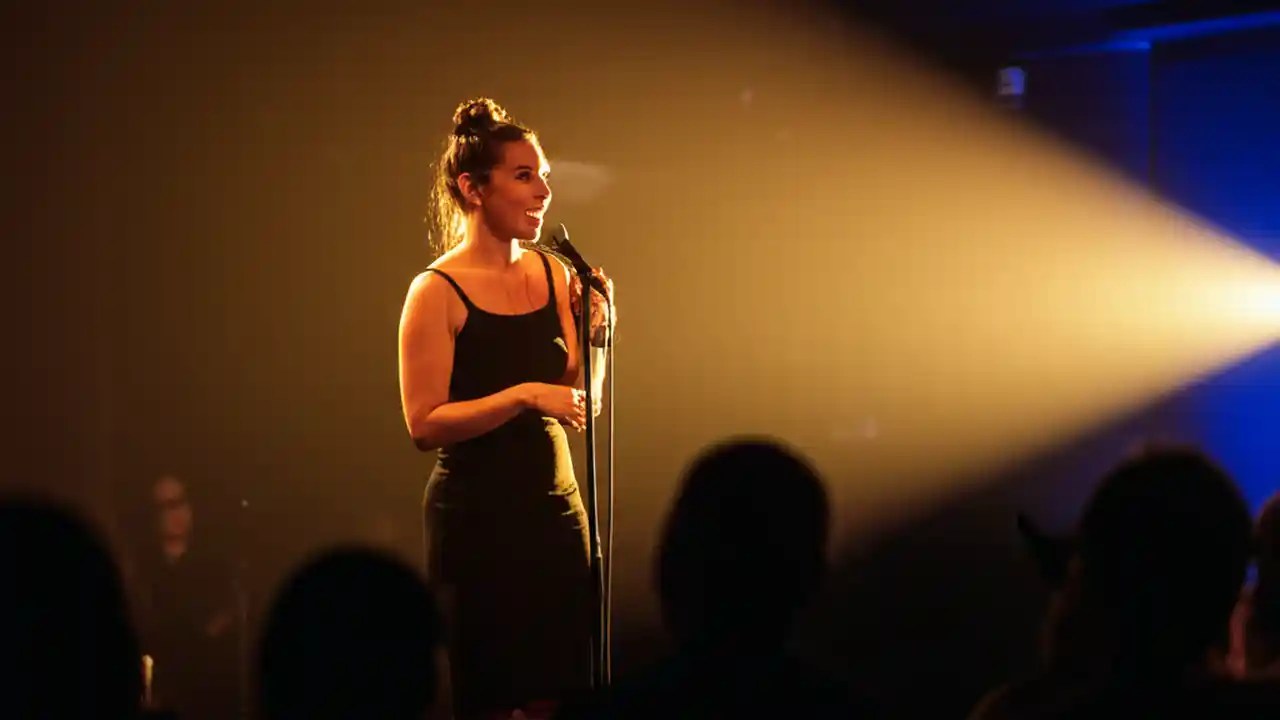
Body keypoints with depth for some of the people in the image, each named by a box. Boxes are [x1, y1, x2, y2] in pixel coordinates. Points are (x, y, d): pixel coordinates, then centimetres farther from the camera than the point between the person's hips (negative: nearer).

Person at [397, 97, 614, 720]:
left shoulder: (552, 274, 6)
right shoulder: (438, 292, -10)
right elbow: (423, 423, -14)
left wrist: (596, 335, -4)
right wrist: (525, 395, -22)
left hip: (555, 506, 5)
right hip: (477, 517, -5)